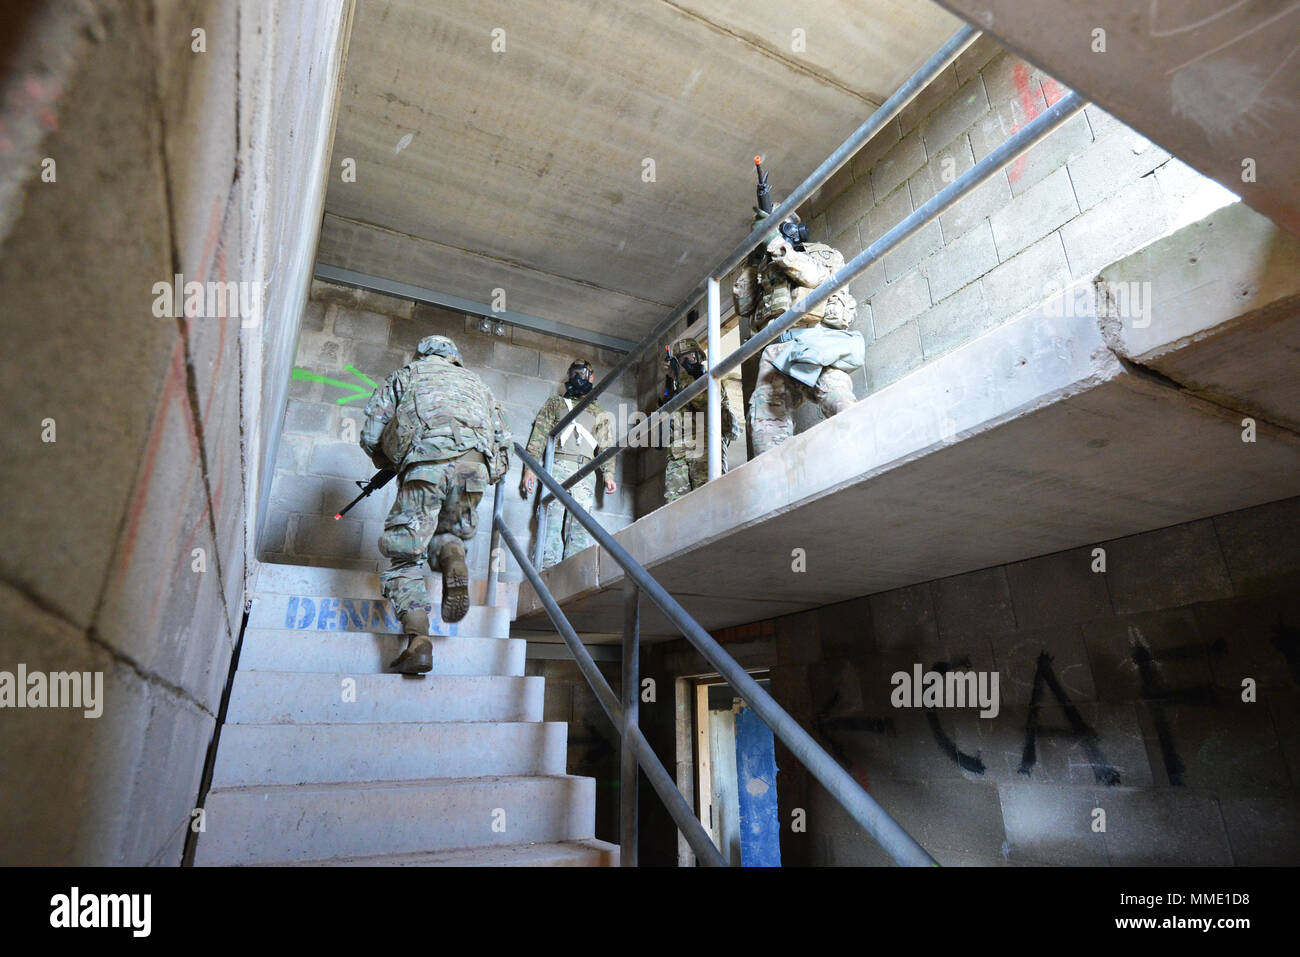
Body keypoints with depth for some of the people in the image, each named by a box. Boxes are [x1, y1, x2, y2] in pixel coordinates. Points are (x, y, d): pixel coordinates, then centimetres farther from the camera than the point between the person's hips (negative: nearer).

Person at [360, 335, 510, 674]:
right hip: (474, 462, 3)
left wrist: (391, 466, 34)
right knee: (452, 531, 24)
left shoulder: (404, 376, 27)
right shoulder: (474, 381, 34)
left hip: (425, 463, -3)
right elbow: (502, 439, 24)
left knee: (405, 556, 1)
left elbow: (371, 436, 17)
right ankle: (452, 558, -11)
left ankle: (418, 641, -16)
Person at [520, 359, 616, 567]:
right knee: (553, 520, -14)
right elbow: (538, 436, 13)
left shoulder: (599, 414, 26)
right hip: (558, 466, -1)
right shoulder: (555, 403, 23)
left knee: (581, 525, -9)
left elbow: (605, 446, 16)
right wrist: (530, 466, 1)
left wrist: (608, 473, -1)